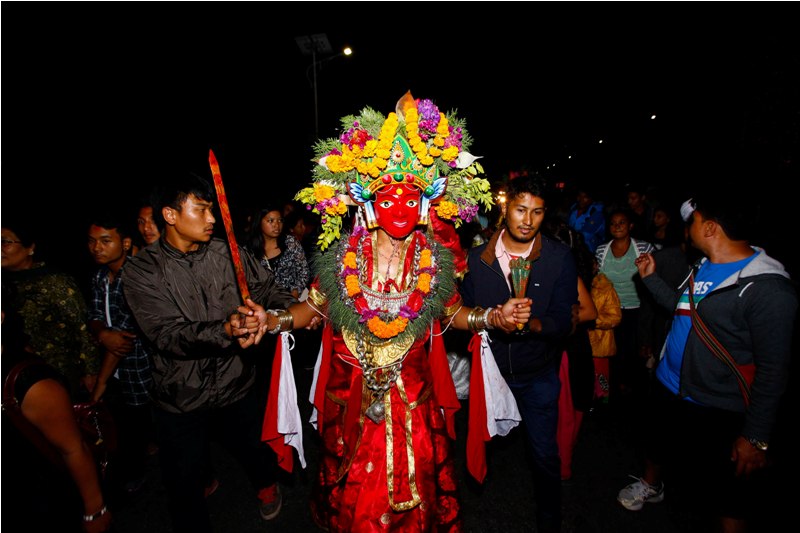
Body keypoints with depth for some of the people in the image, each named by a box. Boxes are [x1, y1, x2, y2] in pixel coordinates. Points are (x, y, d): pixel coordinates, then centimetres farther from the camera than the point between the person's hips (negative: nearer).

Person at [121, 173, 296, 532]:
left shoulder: (228, 254, -5)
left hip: (236, 386, 2)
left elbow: (269, 290, -5)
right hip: (181, 400, -2)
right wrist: (226, 331, -39)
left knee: (253, 452, 25)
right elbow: (167, 334, -22)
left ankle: (266, 485, 58)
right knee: (184, 487, 14)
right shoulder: (142, 270, -12)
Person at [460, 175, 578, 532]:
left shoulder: (560, 258, -12)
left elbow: (562, 321, -15)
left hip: (538, 373, -1)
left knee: (545, 456, 14)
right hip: (488, 368, 2)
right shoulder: (477, 258, -9)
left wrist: (531, 323, -33)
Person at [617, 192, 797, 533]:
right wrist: (651, 277, 11)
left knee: (731, 494, 11)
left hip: (718, 412, -8)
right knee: (658, 445, 30)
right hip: (669, 386, 8)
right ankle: (650, 486, 57)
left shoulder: (767, 288, -25)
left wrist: (757, 437, -19)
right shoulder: (703, 266, 1)